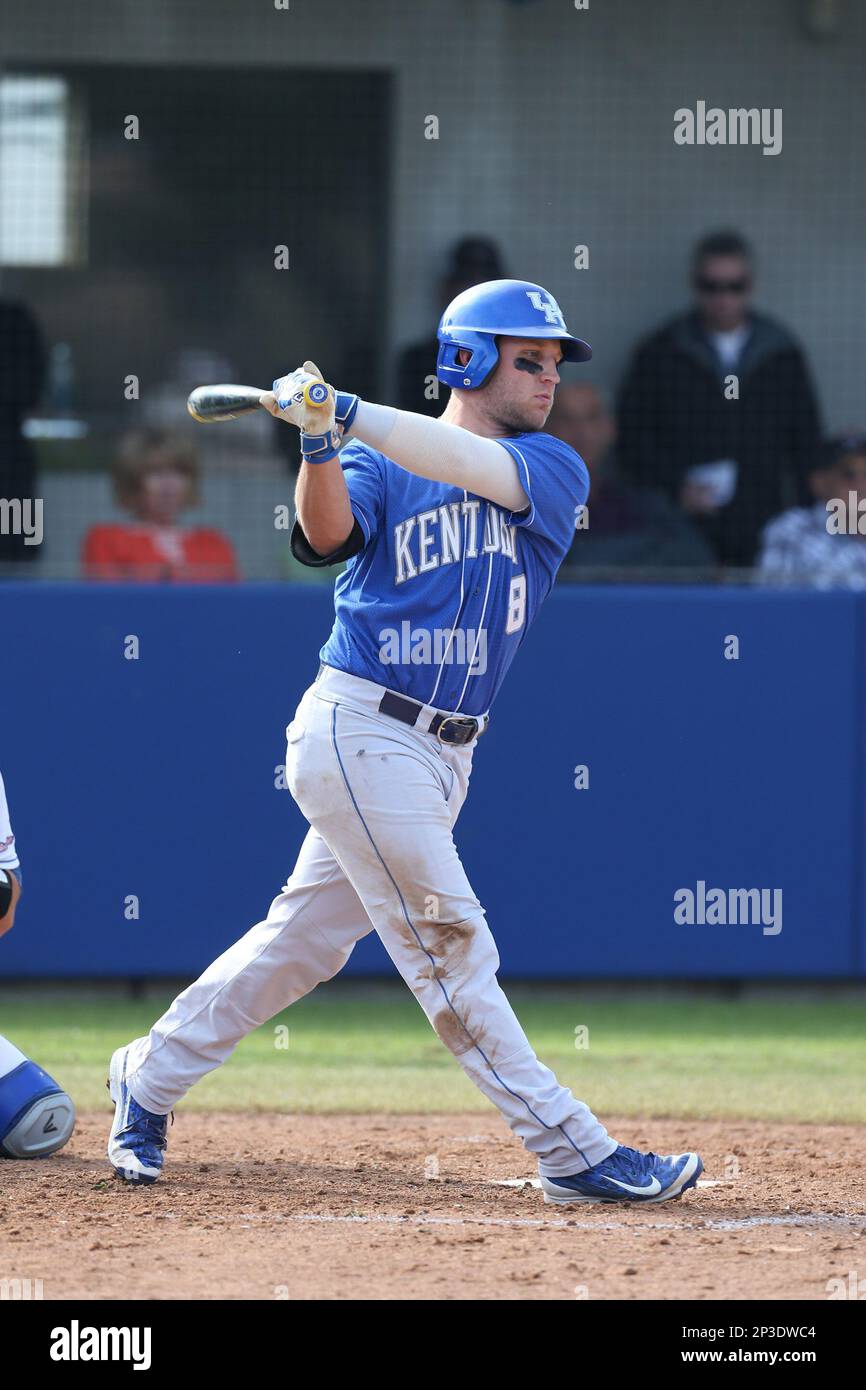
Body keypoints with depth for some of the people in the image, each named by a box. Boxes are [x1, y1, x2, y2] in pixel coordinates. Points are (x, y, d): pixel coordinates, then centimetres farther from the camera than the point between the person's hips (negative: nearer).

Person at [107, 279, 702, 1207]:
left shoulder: (553, 470, 5)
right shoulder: (379, 465, -1)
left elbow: (479, 467, -15)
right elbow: (328, 535, -20)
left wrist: (349, 415, -26)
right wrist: (320, 441, -38)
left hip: (440, 753, 6)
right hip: (362, 736, -6)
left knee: (305, 938, 13)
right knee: (449, 947, -6)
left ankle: (150, 1078, 29)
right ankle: (574, 1155, -6)